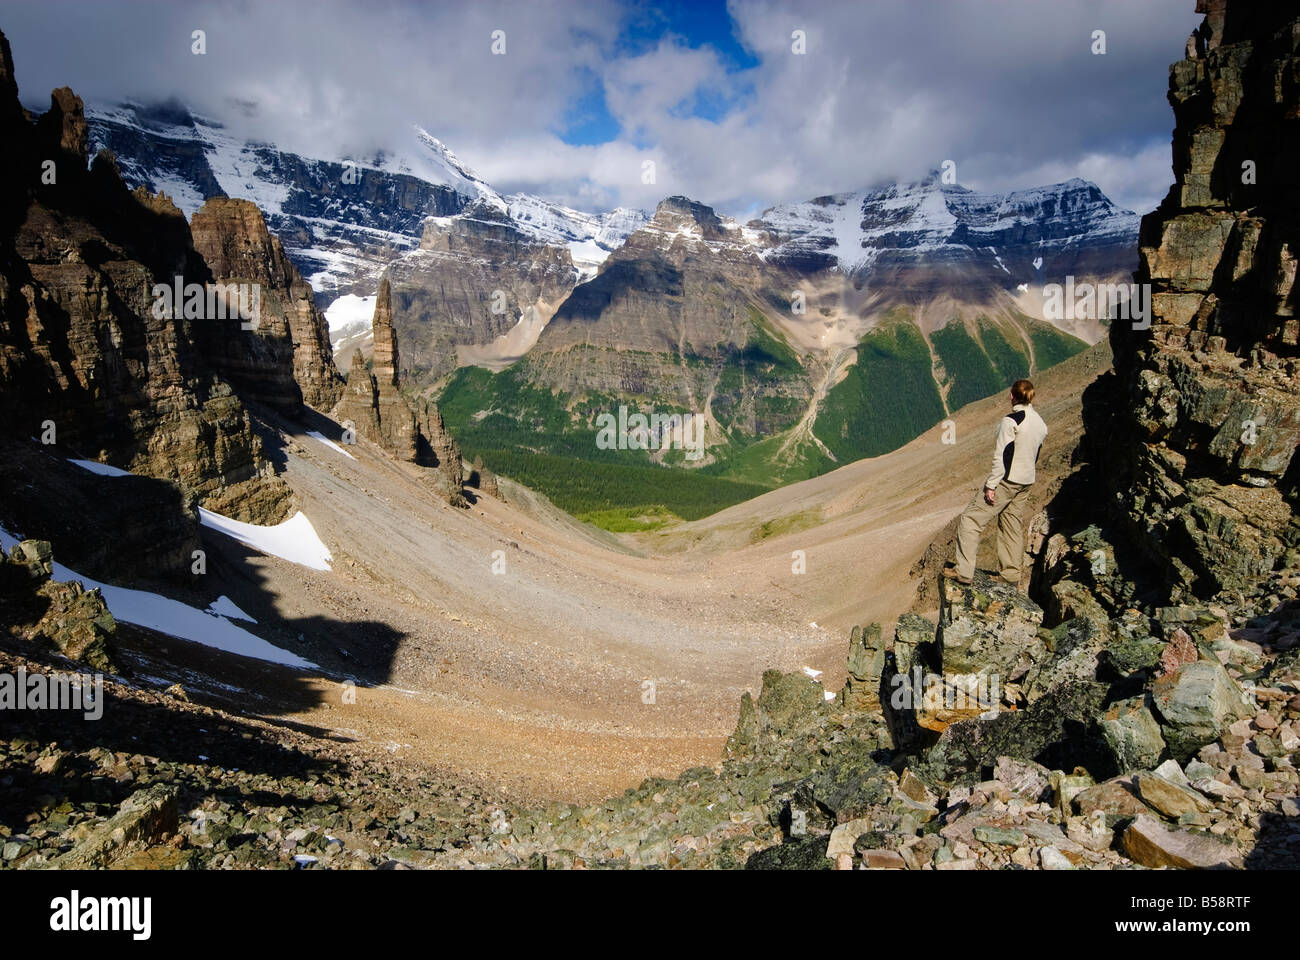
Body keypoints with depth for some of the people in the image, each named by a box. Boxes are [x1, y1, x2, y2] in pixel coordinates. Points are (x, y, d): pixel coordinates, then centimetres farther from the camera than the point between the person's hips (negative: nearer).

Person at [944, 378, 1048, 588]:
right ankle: (1011, 575, 21)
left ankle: (964, 571, -5)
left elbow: (1002, 456, -19)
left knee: (971, 520, -3)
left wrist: (991, 486, -16)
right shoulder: (1040, 423, 8)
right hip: (1026, 483, 8)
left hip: (1007, 480, -8)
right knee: (1013, 526, 16)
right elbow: (1036, 454, 15)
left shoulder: (1011, 421, -17)